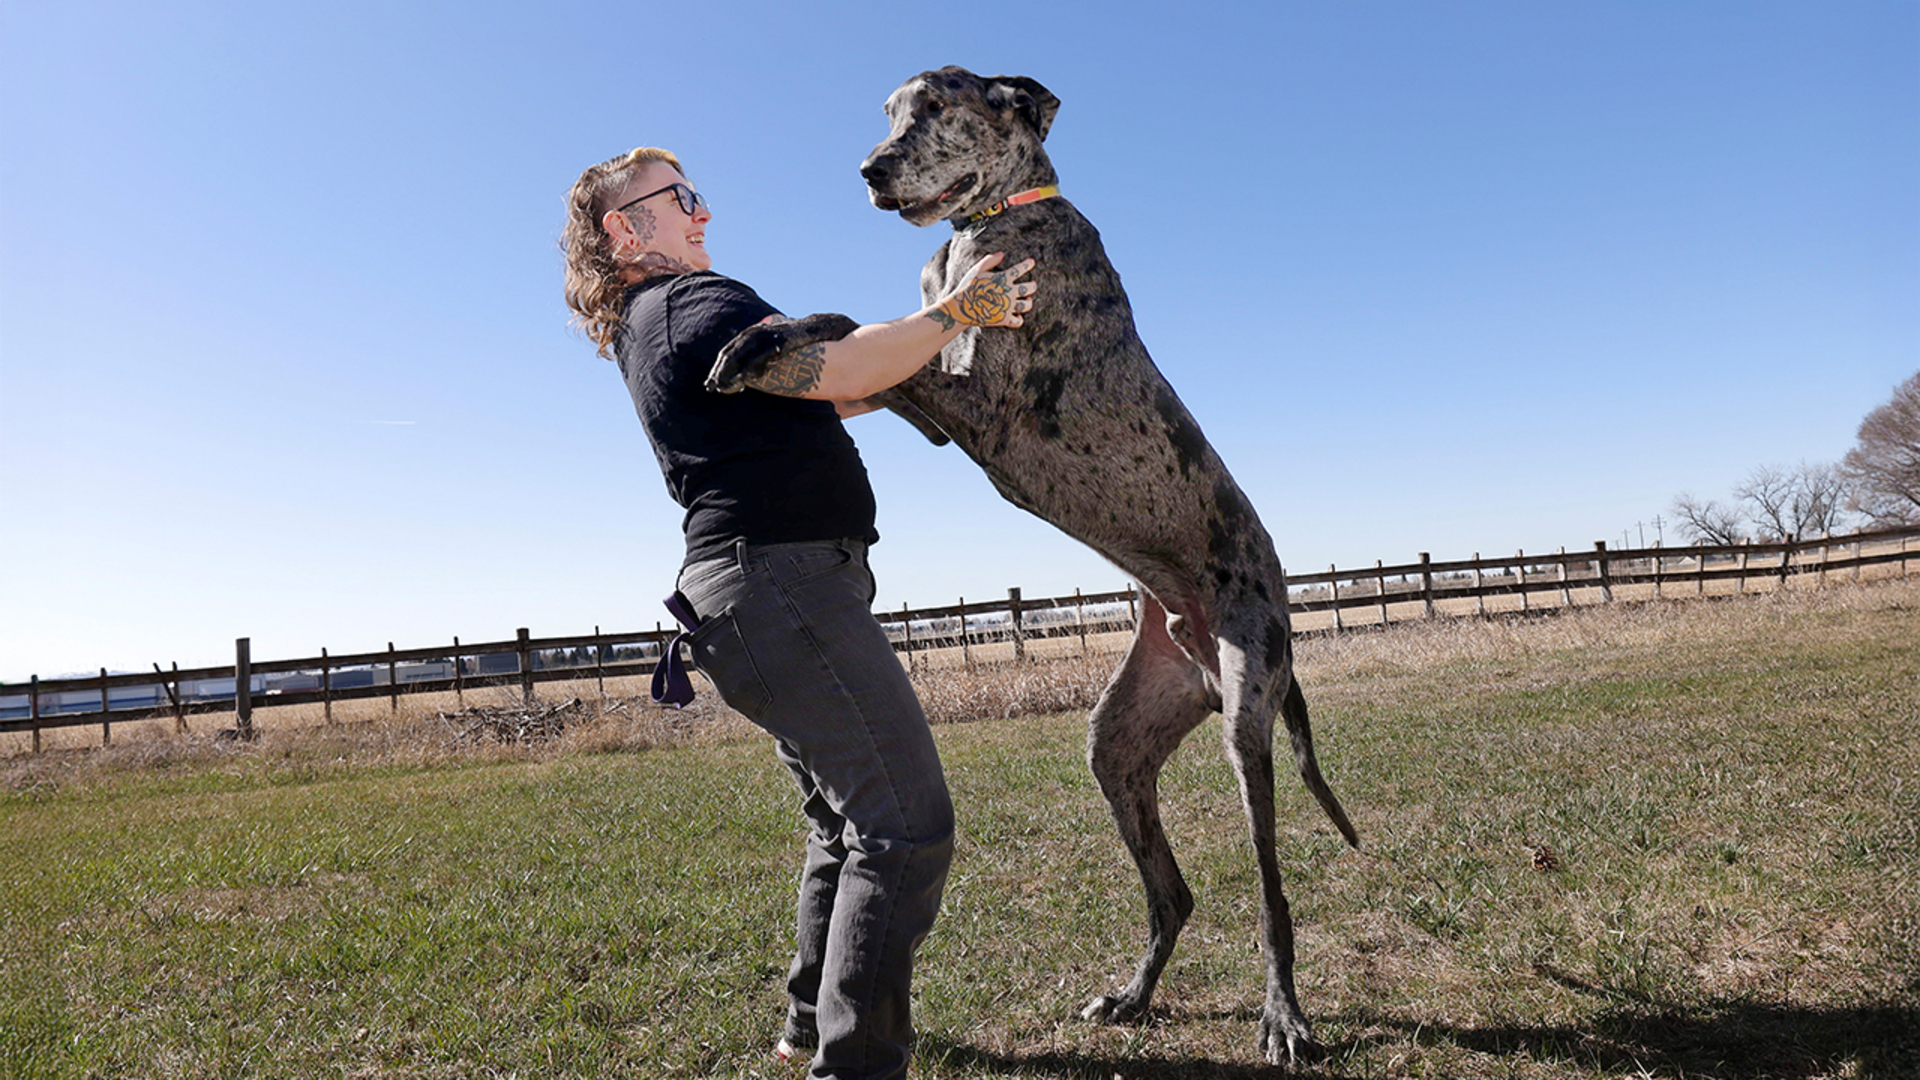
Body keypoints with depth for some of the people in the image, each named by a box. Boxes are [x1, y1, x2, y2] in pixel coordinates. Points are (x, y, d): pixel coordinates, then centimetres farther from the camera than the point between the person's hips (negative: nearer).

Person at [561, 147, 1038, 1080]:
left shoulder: (648, 329, 24)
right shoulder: (692, 303, -7)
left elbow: (810, 399, 23)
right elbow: (836, 373, -20)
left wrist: (932, 343, 17)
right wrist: (955, 313, -8)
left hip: (755, 591, 11)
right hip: (779, 578, -11)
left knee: (846, 823, 21)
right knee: (906, 826, -11)